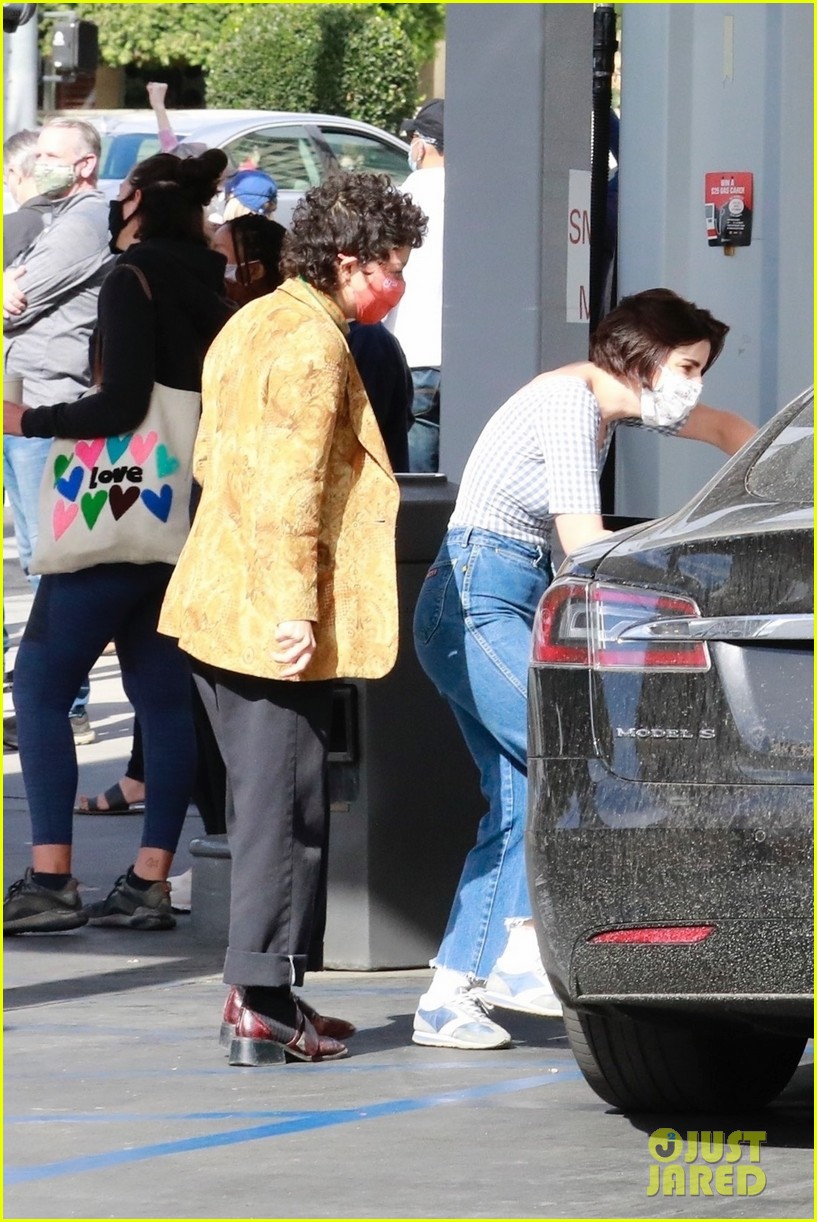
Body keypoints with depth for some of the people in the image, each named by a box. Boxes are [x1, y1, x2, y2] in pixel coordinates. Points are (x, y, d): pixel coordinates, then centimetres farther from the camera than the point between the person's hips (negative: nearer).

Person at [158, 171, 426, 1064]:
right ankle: (262, 1005, -5)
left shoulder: (252, 326, 16)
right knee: (282, 810, -5)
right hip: (273, 621, -10)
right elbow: (290, 487, -21)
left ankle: (263, 992, 19)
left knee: (264, 804, 15)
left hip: (220, 607, 10)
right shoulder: (313, 344, -15)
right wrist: (295, 610, -22)